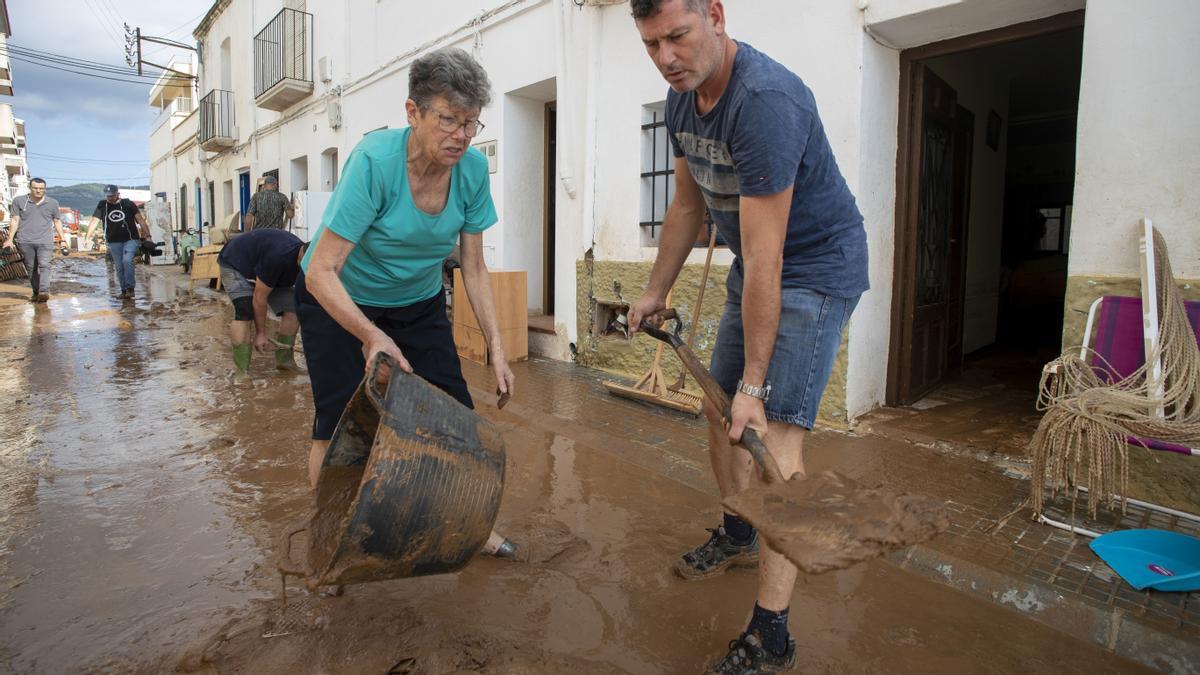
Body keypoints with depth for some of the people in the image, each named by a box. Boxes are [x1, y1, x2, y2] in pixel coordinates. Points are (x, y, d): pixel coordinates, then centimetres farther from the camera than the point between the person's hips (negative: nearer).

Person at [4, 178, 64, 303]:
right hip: (25, 241, 1)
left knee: (44, 265, -16)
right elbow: (15, 220, 9)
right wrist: (10, 239, 5)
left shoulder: (52, 202, 10)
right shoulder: (19, 201, 8)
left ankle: (44, 292, -26)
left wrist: (62, 237, 6)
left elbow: (57, 221, 17)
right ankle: (36, 292, 14)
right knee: (31, 268, 5)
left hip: (45, 241, -1)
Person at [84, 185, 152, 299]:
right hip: (114, 242, 3)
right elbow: (94, 221, 5)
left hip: (131, 239, -3)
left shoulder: (128, 204, 0)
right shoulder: (102, 205, 6)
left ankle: (130, 288, -18)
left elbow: (140, 220, -5)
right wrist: (88, 237, -4)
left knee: (127, 261, -22)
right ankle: (124, 290, 11)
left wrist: (147, 235, -14)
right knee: (119, 267, 4)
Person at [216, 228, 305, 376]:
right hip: (235, 264, -7)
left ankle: (284, 360, 2)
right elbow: (260, 297, -29)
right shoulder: (278, 257, -41)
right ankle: (241, 371, -23)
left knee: (293, 308, -9)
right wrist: (260, 333, -20)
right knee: (244, 312, -26)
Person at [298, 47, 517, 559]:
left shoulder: (472, 168, -15)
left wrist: (496, 348, -12)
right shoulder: (375, 159, -29)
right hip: (340, 302, -4)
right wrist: (371, 336, -44)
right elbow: (321, 273, -30)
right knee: (338, 425, -4)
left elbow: (473, 268, -7)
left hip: (419, 302, 4)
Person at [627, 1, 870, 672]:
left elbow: (764, 258, -32)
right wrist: (656, 291, 16)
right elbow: (688, 205, 12)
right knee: (720, 408, 15)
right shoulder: (683, 97, 0)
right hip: (755, 268, 9)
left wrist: (754, 383, -28)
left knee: (776, 433, -15)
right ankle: (738, 536, 39)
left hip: (817, 269, -9)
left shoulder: (765, 100, -29)